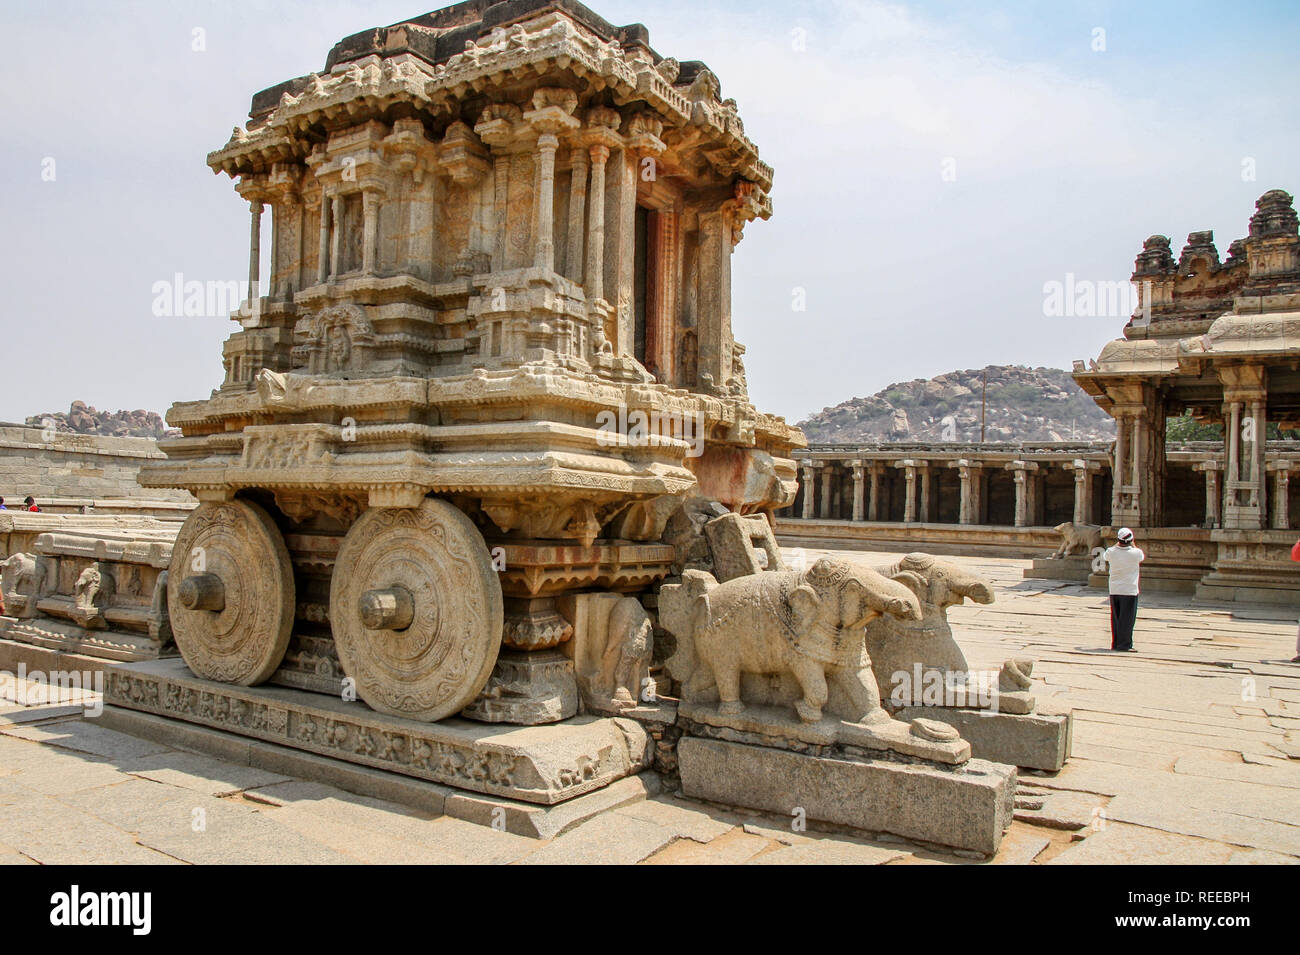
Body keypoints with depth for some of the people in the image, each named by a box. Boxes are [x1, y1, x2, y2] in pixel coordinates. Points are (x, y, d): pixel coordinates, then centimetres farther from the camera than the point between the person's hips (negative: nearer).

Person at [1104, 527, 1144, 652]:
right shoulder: (1136, 553, -12)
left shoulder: (1111, 552, -7)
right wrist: (1133, 545, 22)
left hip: (1114, 591, 3)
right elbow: (1143, 557, 12)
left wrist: (1118, 544, 23)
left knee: (1115, 618, 12)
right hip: (1130, 590, -3)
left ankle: (1115, 644, 17)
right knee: (1127, 619, 3)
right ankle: (1125, 644, 4)